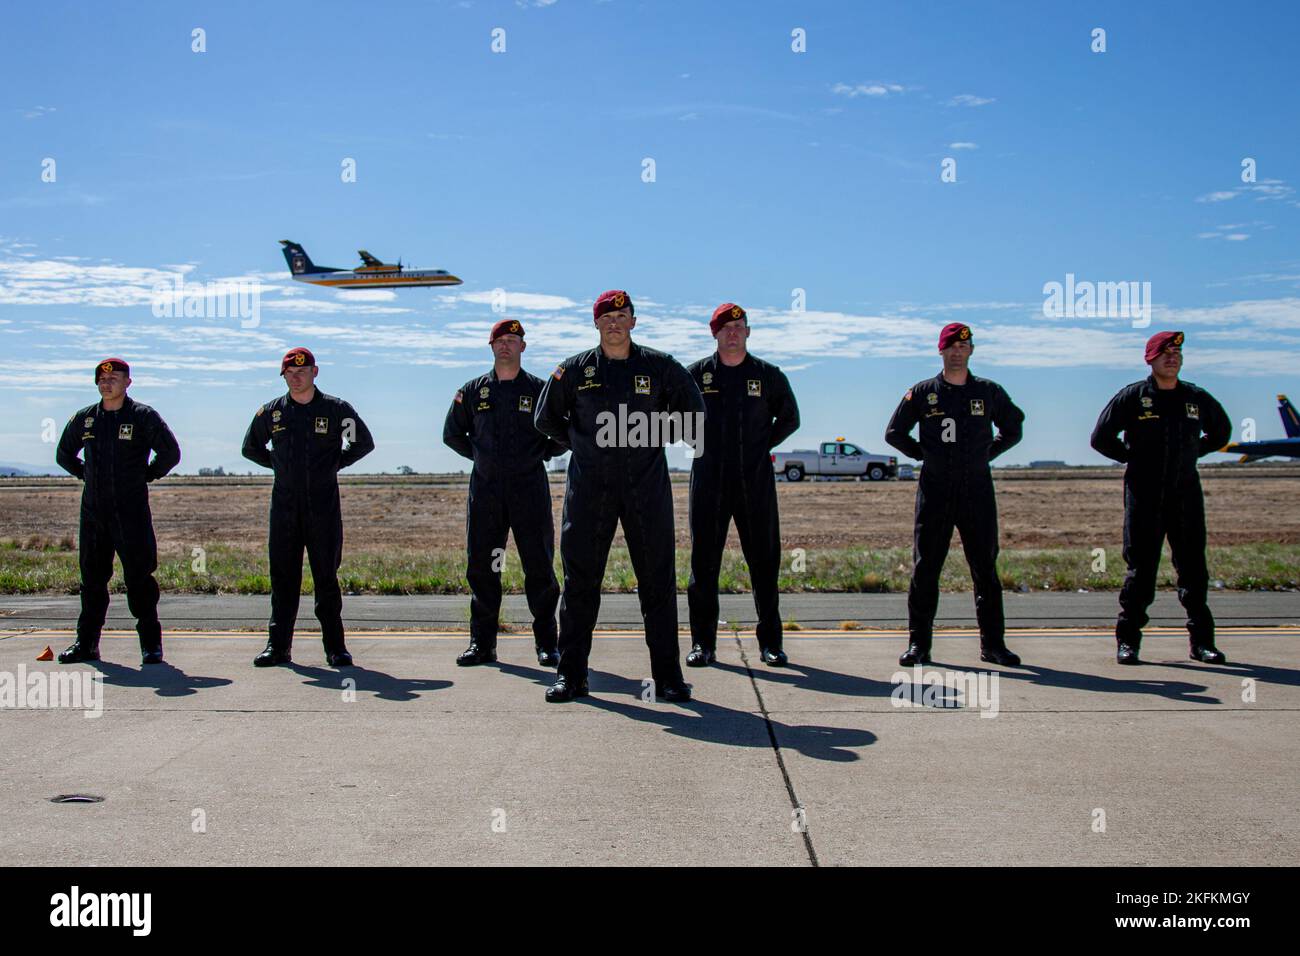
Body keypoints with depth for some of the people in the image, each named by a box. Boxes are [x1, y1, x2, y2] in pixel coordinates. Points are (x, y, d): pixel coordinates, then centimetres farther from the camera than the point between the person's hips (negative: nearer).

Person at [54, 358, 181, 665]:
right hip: (93, 510, 5)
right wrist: (85, 474, 14)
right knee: (92, 577, 10)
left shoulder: (144, 417, -2)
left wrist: (148, 475, -4)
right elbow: (64, 455, 25)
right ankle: (86, 643, 17)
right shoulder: (83, 418, 12)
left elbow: (170, 452, -5)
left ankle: (151, 643, 2)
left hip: (131, 510, -5)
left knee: (138, 576, -5)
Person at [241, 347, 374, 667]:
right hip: (284, 506, 2)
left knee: (326, 577, 0)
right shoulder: (270, 412, 8)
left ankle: (335, 646, 6)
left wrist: (336, 463, 3)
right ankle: (278, 646, 11)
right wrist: (278, 464, 11)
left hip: (323, 507, -2)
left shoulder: (336, 409, 1)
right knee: (283, 577, 5)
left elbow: (364, 443, 10)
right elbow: (250, 448, 22)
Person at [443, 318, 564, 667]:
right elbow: (452, 434, 19)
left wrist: (541, 454, 3)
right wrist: (479, 455, 12)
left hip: (529, 486, -2)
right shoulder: (472, 391, 9)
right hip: (485, 487, 2)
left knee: (539, 566, -2)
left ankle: (546, 644, 7)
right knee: (480, 566, 4)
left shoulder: (540, 389, 4)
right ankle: (482, 643, 13)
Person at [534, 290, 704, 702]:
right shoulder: (575, 369, 5)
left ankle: (668, 676, 8)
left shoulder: (660, 366, 4)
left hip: (646, 484, 0)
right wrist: (582, 443, 12)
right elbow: (547, 417, 17)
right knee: (579, 578, 2)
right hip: (589, 486, 1)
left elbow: (693, 411, 15)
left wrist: (654, 437, 10)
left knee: (658, 578, 1)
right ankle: (571, 674, 10)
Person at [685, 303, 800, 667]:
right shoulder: (697, 374, 4)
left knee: (764, 561, 3)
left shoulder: (768, 374, 6)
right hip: (708, 480, 0)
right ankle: (703, 643, 8)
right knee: (704, 561, 0)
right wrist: (700, 444, 7)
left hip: (755, 480, 0)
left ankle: (770, 642, 12)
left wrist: (763, 445, 7)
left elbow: (790, 418, 17)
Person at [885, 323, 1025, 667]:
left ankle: (993, 644, 11)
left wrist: (986, 454, 9)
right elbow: (895, 433, 11)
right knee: (924, 569, 0)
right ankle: (918, 644, 7)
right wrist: (925, 455, 4)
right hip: (935, 492, -1)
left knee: (985, 569, 4)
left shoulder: (989, 392, 8)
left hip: (978, 491, 1)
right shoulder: (922, 392, 5)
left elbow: (1013, 429, 20)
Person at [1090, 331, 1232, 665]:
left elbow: (1221, 432, 26)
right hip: (1144, 496, -3)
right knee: (1140, 568, -1)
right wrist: (1133, 458, -1)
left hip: (1186, 495, 3)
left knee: (1193, 568, 4)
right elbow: (1101, 438, 1)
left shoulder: (1197, 398, 10)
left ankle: (1201, 641, 12)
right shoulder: (1132, 396, 0)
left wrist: (1191, 454, 14)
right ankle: (1128, 640, 6)